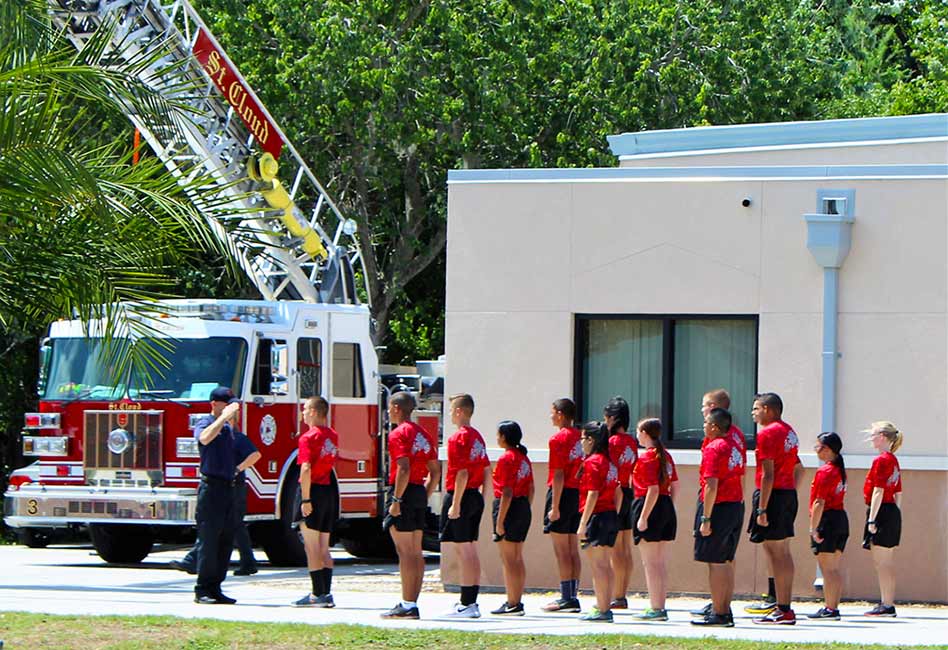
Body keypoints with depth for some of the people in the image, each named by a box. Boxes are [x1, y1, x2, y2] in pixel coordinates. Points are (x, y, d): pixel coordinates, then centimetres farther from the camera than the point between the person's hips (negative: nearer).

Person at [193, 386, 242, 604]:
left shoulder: (228, 428, 19)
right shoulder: (205, 423, -6)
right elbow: (204, 439, -30)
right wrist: (224, 417, -28)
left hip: (228, 488, 8)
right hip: (212, 486, -8)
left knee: (226, 541, 8)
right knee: (209, 539, -7)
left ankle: (214, 588, 13)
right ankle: (202, 590, -4)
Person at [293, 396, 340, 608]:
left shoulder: (309, 437, -14)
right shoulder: (333, 435, 9)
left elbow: (306, 469, -21)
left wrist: (305, 499, -21)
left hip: (314, 491, -7)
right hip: (332, 490, 7)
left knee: (312, 548, -2)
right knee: (324, 548, 13)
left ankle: (318, 594, -4)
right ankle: (327, 593, 11)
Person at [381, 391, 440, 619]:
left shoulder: (399, 434, -11)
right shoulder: (424, 435, 15)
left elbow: (404, 469, -21)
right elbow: (435, 471, 15)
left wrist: (395, 500, -20)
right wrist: (424, 496, 19)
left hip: (404, 491, -8)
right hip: (420, 494, 8)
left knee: (405, 552, -8)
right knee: (416, 552, 11)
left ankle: (407, 606, -10)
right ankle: (413, 604, 12)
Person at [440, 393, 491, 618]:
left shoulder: (458, 438, -14)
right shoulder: (477, 436, 13)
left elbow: (462, 473, -20)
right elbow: (486, 470, 16)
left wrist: (455, 504, -19)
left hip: (462, 496, -9)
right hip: (476, 497, 9)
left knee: (463, 551, -7)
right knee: (471, 551, 12)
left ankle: (466, 604, -8)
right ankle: (472, 603, 14)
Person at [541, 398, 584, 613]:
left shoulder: (559, 438, -12)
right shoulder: (579, 436, 10)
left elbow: (558, 475, -16)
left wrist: (554, 507, -16)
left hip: (562, 493, -8)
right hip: (579, 494, 8)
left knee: (561, 551, -4)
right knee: (573, 550, 11)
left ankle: (566, 598, -4)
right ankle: (573, 596, 12)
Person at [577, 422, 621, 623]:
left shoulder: (592, 462, -13)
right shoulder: (610, 462, 12)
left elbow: (592, 494, -18)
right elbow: (618, 493, 14)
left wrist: (583, 522, -17)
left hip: (597, 516, -8)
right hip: (611, 516, 9)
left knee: (597, 565, -6)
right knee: (605, 565, 12)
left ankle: (601, 610, -7)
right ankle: (606, 608, 14)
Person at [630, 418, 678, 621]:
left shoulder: (647, 458, -14)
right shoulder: (666, 456, 11)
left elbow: (653, 490, -20)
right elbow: (674, 486, 13)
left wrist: (643, 518, -18)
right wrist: (668, 508, 19)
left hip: (649, 506, -8)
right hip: (667, 507, 8)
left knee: (650, 563, -3)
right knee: (661, 562, 12)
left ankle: (655, 609, -4)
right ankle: (661, 608, 15)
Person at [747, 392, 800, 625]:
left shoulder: (767, 433, -13)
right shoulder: (789, 432, 16)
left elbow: (768, 474, -18)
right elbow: (797, 468, 20)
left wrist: (761, 509, -19)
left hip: (773, 494, -9)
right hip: (789, 493, 9)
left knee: (775, 553, -7)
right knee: (783, 552, 12)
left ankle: (783, 611, -9)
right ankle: (785, 608, 14)